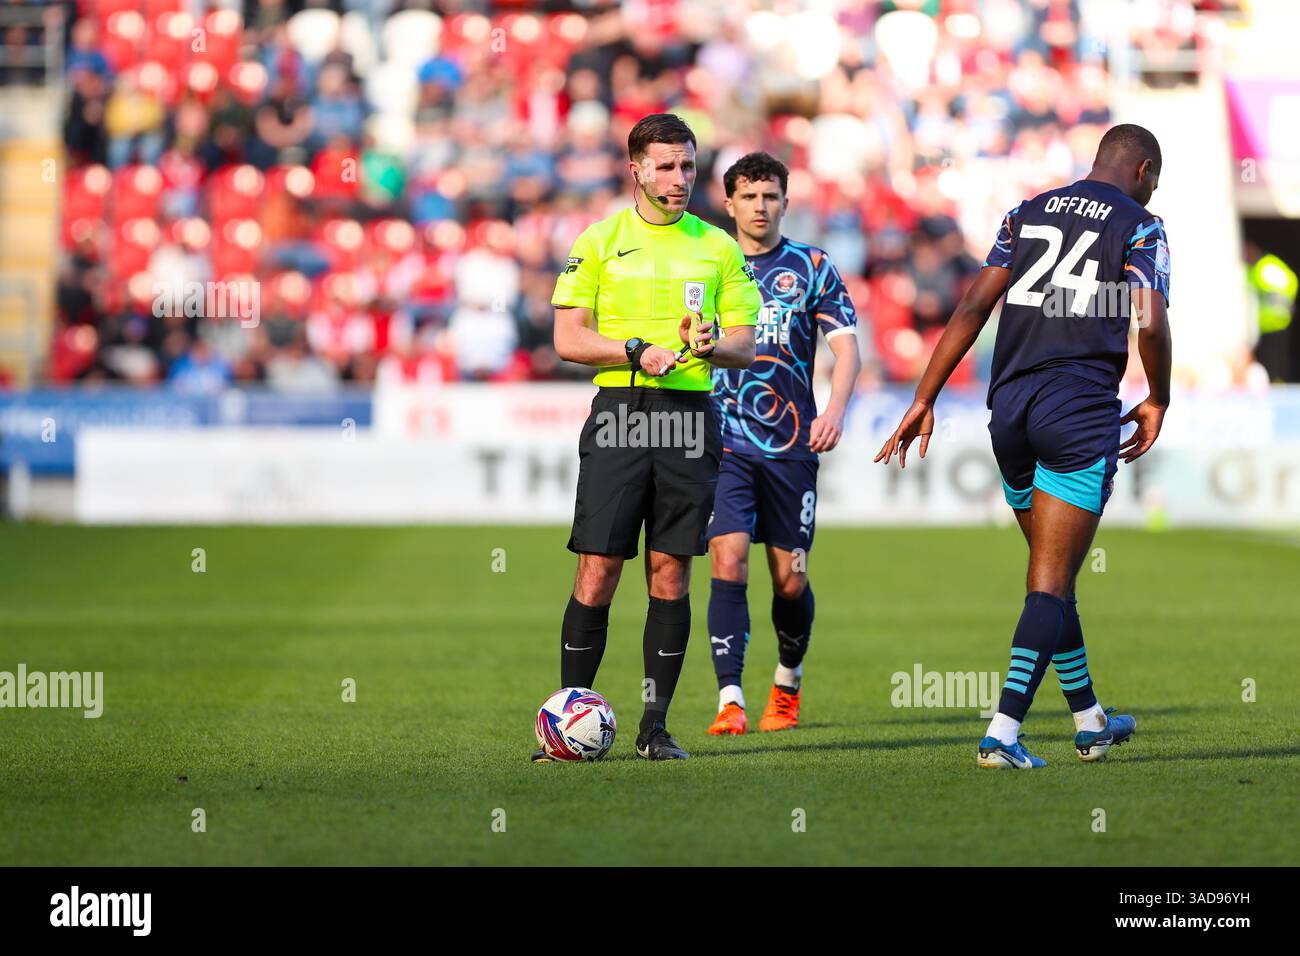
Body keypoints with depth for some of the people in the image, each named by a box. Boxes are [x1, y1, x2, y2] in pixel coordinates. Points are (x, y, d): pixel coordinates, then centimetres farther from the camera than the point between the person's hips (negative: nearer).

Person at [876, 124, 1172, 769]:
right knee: (1051, 583, -4)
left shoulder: (1028, 213, 16)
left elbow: (973, 308, 9)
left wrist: (924, 399, 9)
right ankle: (1003, 733, -15)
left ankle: (1091, 724, 29)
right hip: (1082, 412, -5)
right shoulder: (1140, 228, 2)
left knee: (1052, 574, 18)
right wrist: (1157, 402, 6)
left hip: (1010, 406, 5)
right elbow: (1150, 324, -12)